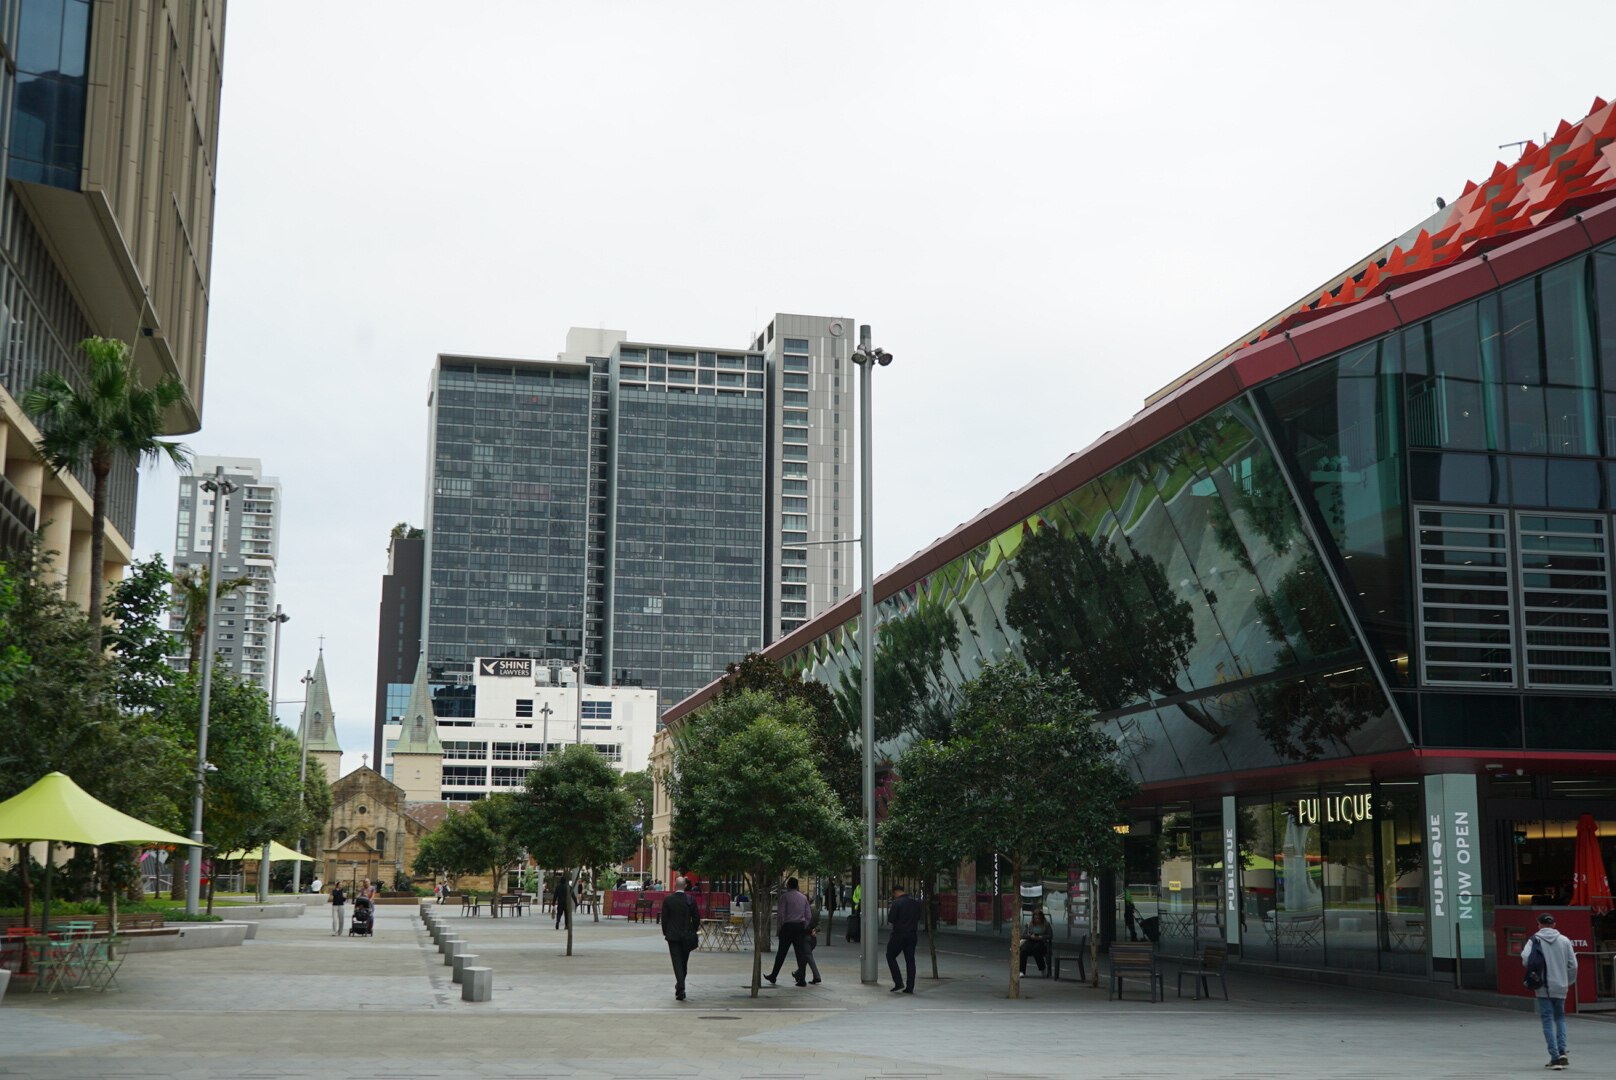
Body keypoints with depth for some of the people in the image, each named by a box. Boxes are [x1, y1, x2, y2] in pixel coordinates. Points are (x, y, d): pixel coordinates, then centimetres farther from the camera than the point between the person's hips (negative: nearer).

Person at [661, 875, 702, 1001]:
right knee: (684, 962, 16)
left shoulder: (667, 899, -7)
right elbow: (696, 918, -1)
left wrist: (665, 933, 8)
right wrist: (693, 933, 12)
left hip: (673, 935, -2)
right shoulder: (691, 900, -5)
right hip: (687, 936, 2)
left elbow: (664, 918, -4)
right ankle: (680, 987, 25)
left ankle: (680, 989, -13)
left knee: (677, 962, -2)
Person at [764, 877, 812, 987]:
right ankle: (801, 979, -1)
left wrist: (780, 926, 1)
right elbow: (808, 915, 10)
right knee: (801, 952, 2)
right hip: (801, 926, 4)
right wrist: (804, 927, 15)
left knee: (781, 952, 5)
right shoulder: (804, 897, 11)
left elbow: (781, 913, -8)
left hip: (788, 925, -4)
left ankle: (773, 976, 15)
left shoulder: (785, 896, -4)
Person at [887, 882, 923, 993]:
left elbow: (890, 920, -12)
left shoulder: (897, 903, -13)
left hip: (899, 934, -6)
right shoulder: (915, 903, 7)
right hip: (912, 934, 6)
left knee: (890, 956, 9)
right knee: (910, 959, 9)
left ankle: (899, 983, -1)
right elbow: (919, 919, 15)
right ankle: (910, 987, 7)